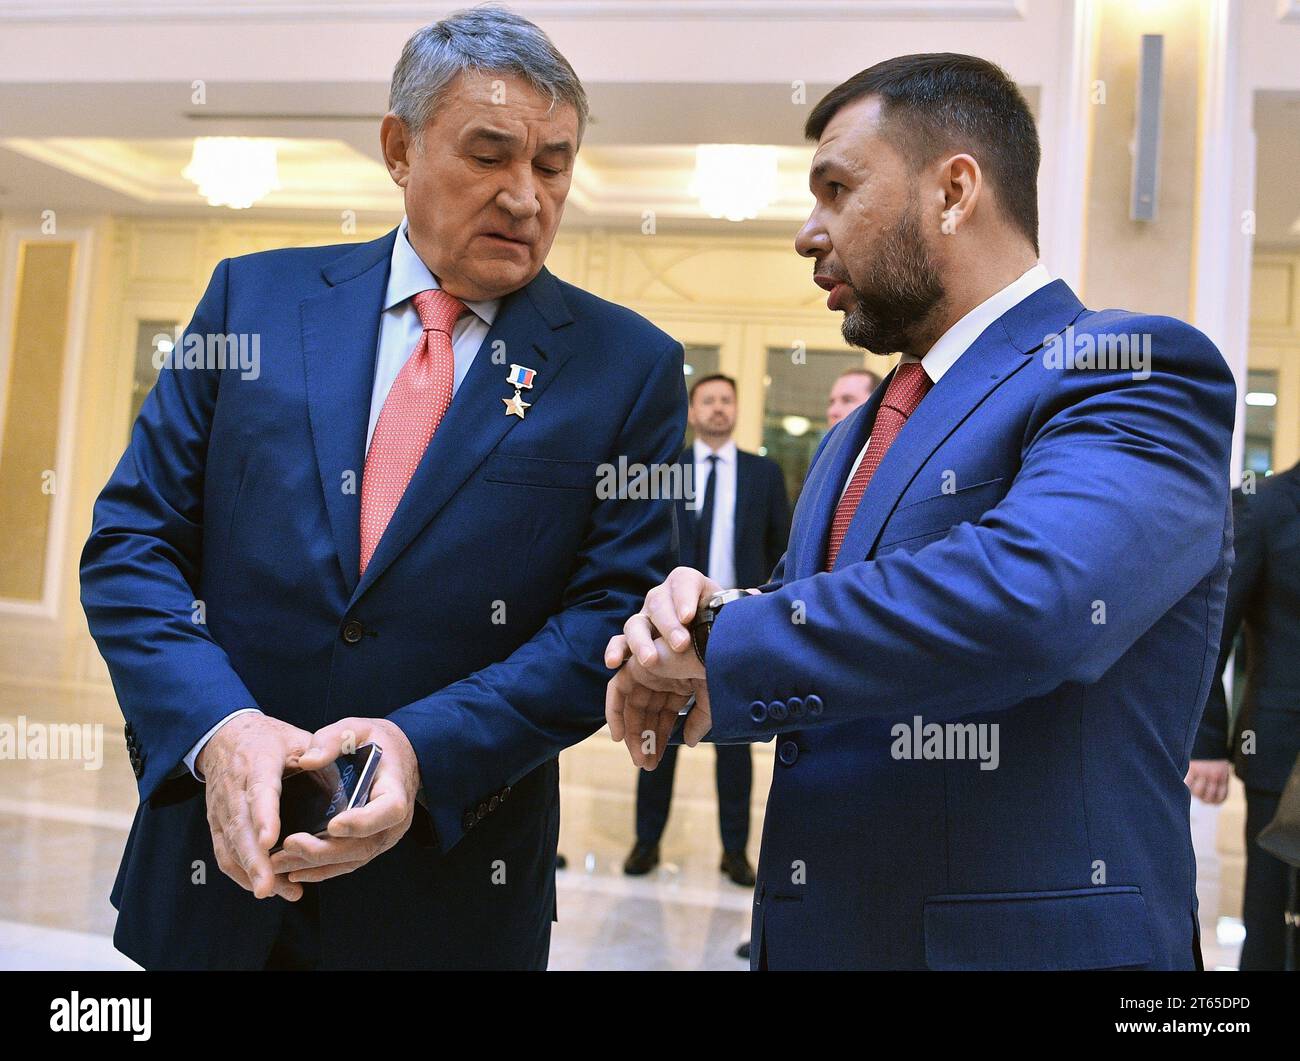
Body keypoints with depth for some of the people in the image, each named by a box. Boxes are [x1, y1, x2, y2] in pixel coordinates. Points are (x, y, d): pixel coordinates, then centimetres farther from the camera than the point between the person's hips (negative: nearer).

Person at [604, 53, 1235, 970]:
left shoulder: (1129, 373, -13)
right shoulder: (853, 441, 12)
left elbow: (1026, 595, -31)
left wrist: (716, 645, -20)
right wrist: (700, 614, -9)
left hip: (1022, 936, -7)